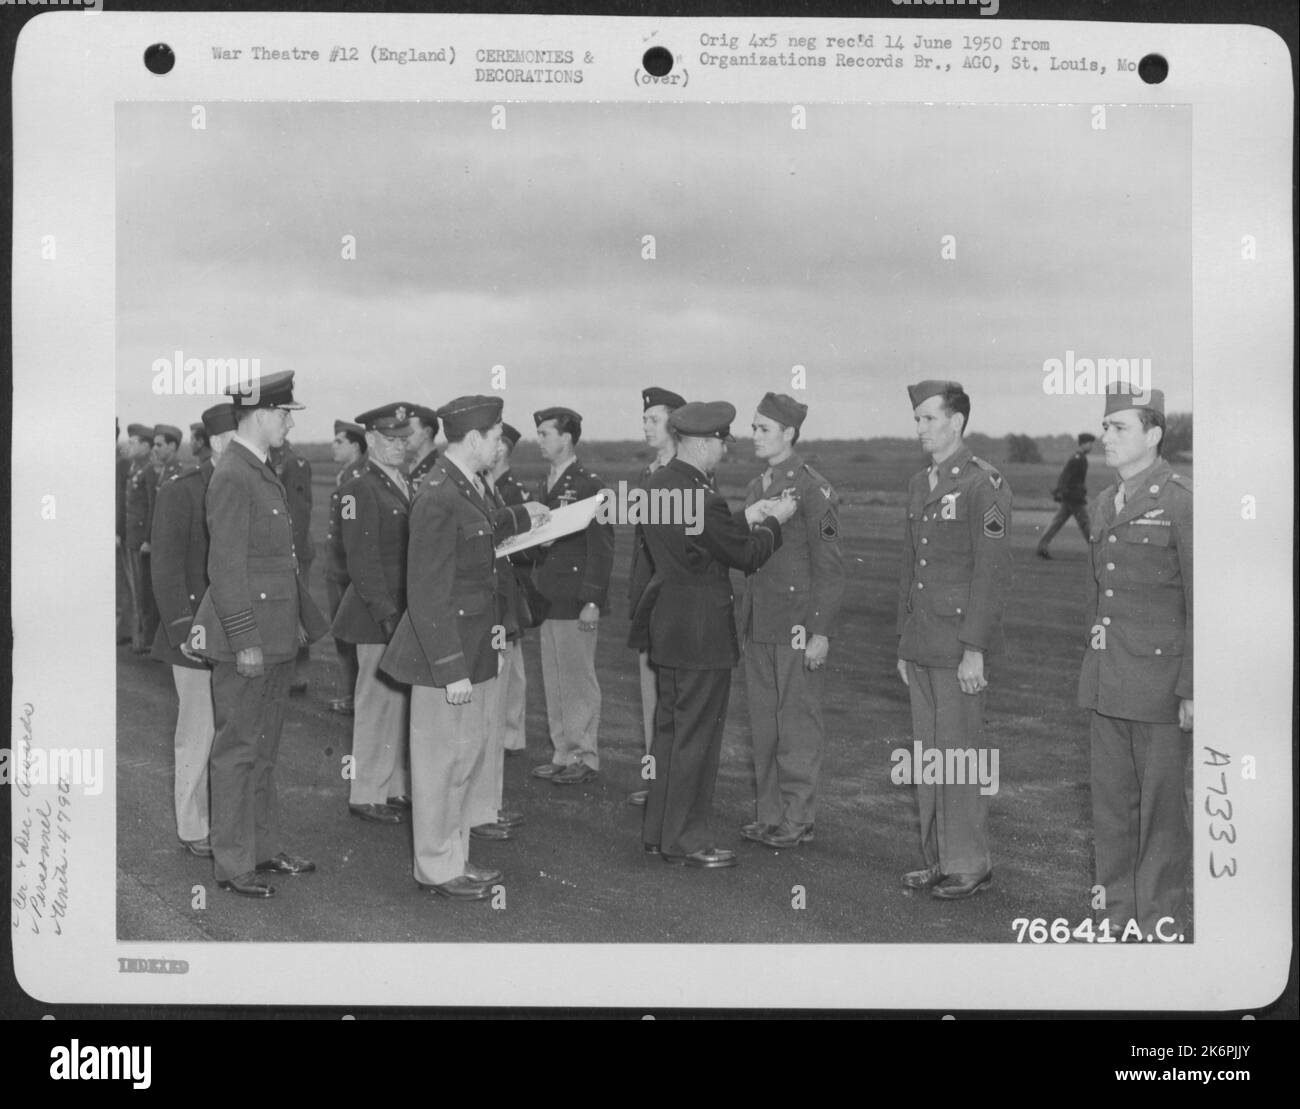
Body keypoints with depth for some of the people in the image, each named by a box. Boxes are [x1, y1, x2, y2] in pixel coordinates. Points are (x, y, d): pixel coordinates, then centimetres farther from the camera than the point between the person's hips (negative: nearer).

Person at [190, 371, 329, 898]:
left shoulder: (264, 474, 14)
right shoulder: (232, 477, -16)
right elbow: (226, 567, -19)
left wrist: (303, 620, 20)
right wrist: (245, 641, -21)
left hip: (275, 635, 10)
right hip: (246, 639, -10)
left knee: (263, 749, 17)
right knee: (237, 750, -1)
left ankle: (264, 848, 27)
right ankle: (232, 864, 8)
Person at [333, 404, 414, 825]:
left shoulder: (405, 487, 14)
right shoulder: (360, 491, -12)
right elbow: (362, 561, -17)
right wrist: (387, 613, -20)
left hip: (405, 613, 8)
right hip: (377, 614, -8)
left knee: (400, 702, 13)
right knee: (378, 703, -1)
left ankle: (394, 787, 23)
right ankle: (367, 794, 9)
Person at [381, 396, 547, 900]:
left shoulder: (469, 486, 6)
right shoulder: (437, 498, -22)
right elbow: (427, 594, -22)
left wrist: (521, 516, 33)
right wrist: (451, 670, -22)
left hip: (477, 646, 10)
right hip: (447, 650, -10)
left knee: (470, 758, 19)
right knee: (442, 761, 5)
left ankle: (455, 857, 32)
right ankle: (437, 868, 19)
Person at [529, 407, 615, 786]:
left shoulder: (589, 486, -11)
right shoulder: (545, 486, 14)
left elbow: (601, 548, -14)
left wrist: (592, 601, -18)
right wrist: (537, 594, 15)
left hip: (577, 603, -8)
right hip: (549, 600, 8)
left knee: (579, 680, 0)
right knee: (553, 681, 11)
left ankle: (585, 757, 8)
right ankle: (563, 753, 20)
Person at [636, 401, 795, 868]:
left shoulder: (658, 483, 6)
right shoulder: (701, 497, -22)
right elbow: (746, 554, -12)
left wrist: (745, 519, 15)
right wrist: (774, 521, 4)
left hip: (666, 623, 9)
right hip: (701, 632, -9)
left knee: (669, 728, 17)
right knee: (696, 735, 0)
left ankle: (657, 830, 26)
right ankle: (685, 840, 9)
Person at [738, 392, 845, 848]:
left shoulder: (813, 489, -10)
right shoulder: (756, 488, 14)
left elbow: (829, 566, -12)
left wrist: (821, 632, -16)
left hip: (797, 627, -7)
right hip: (758, 629, 7)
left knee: (798, 724, 0)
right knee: (763, 723, 10)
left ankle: (798, 819, 8)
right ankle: (769, 814, 18)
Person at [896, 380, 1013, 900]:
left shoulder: (985, 485, -10)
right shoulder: (919, 485, 15)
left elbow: (993, 571, -15)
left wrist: (975, 649, -18)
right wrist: (904, 642, 17)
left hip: (959, 642, -8)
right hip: (921, 643, 8)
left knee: (958, 752, -4)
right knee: (927, 752, 11)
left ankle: (969, 864, 6)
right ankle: (937, 858, 19)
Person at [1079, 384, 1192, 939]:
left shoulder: (1182, 500, -11)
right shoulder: (1105, 503, 12)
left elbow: (1203, 601, -13)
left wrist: (1193, 689, -15)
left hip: (1160, 674, -7)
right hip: (1106, 678, 7)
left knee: (1161, 800, 2)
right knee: (1110, 796, 11)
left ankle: (1164, 920, 14)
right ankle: (1117, 908, 23)